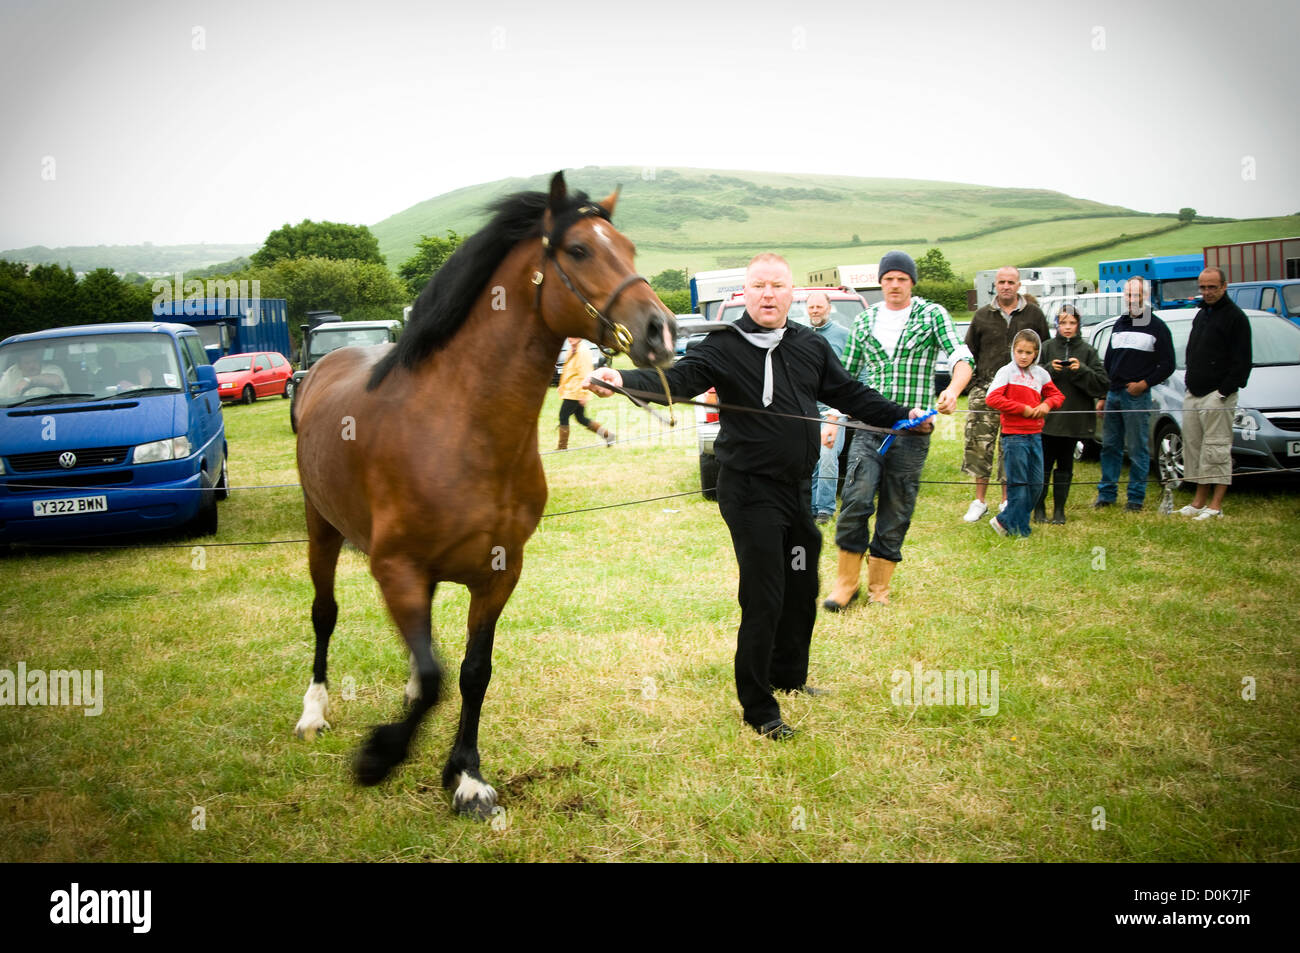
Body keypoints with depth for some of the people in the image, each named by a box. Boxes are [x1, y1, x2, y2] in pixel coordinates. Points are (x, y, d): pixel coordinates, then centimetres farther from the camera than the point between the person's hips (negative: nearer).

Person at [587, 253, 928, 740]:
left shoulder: (812, 346, 9)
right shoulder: (723, 347, -9)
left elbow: (849, 394, 21)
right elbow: (675, 379, -23)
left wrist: (902, 416, 19)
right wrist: (623, 380, -42)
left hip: (798, 488, 7)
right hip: (751, 493, -6)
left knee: (802, 589, 18)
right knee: (764, 600, -6)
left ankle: (788, 675, 41)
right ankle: (759, 709, 7)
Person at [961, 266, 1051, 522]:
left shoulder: (1034, 314, 7)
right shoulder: (982, 316, 10)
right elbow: (969, 352, 15)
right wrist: (970, 383, 6)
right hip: (985, 389, 1)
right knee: (980, 444, -3)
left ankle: (1007, 501, 15)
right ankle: (979, 501, 7)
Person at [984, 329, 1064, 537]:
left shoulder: (1040, 373, 11)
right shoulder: (1006, 371, -5)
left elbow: (1057, 395, 23)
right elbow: (992, 398, -16)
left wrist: (1047, 404, -1)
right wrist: (1022, 408, -15)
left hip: (1035, 434, 6)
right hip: (1014, 435, -6)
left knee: (1036, 484, 5)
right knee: (1018, 483, -3)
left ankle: (1006, 520, 14)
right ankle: (1018, 527, 8)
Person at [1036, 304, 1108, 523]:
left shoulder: (1088, 351, 6)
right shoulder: (1047, 348, 4)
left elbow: (1102, 384, 0)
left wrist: (1081, 370, -14)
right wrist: (1049, 369, -16)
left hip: (1074, 419, 1)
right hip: (1048, 417, -1)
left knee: (1065, 465, 7)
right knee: (1044, 464, 0)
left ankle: (1059, 509, 15)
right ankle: (1039, 508, 9)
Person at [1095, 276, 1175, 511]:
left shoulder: (1156, 327, 0)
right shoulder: (1119, 324, 17)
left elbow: (1167, 365, -2)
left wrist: (1144, 384, -13)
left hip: (1137, 396, -5)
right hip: (1113, 394, 5)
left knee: (1138, 449, -1)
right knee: (1109, 446, 9)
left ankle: (1136, 498, 6)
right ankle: (1107, 493, 18)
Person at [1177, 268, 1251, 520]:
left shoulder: (1235, 317, -8)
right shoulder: (1201, 314, 17)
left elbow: (1241, 361, -13)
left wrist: (1223, 392, -17)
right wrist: (1189, 382, 12)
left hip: (1218, 395, -8)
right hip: (1193, 394, 8)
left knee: (1217, 449, -7)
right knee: (1193, 446, 9)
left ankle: (1215, 505, -5)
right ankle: (1199, 501, 16)